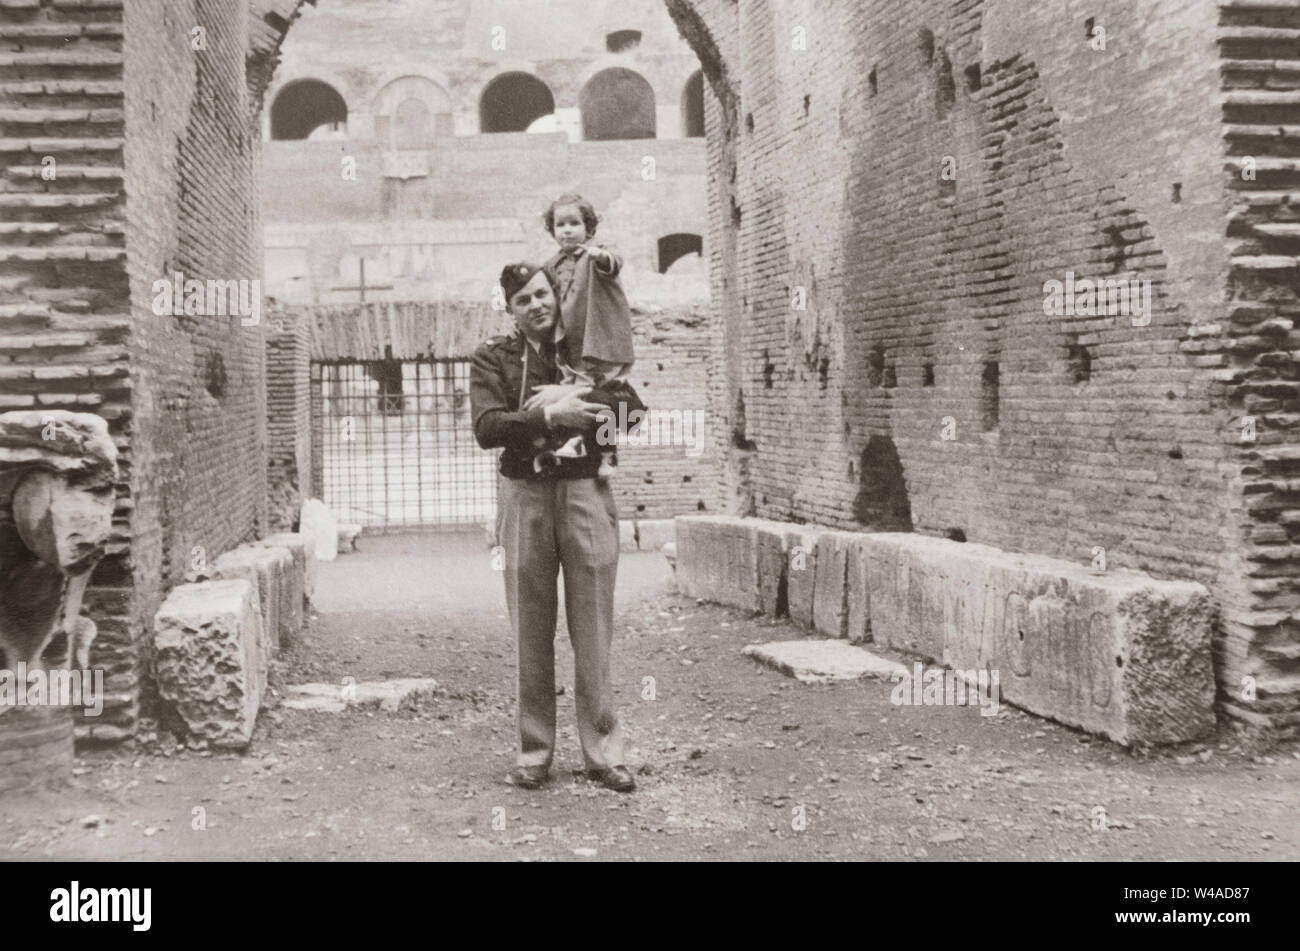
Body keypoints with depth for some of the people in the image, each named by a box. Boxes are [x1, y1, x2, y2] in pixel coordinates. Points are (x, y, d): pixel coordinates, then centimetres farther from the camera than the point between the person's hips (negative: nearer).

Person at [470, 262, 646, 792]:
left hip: (587, 494, 1)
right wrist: (549, 415, -19)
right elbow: (487, 428, -9)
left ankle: (603, 751, 8)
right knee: (532, 634, 3)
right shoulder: (493, 358, 7)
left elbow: (633, 410, -3)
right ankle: (534, 751, 13)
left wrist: (573, 396, -14)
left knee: (593, 632, 1)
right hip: (525, 496, 0)